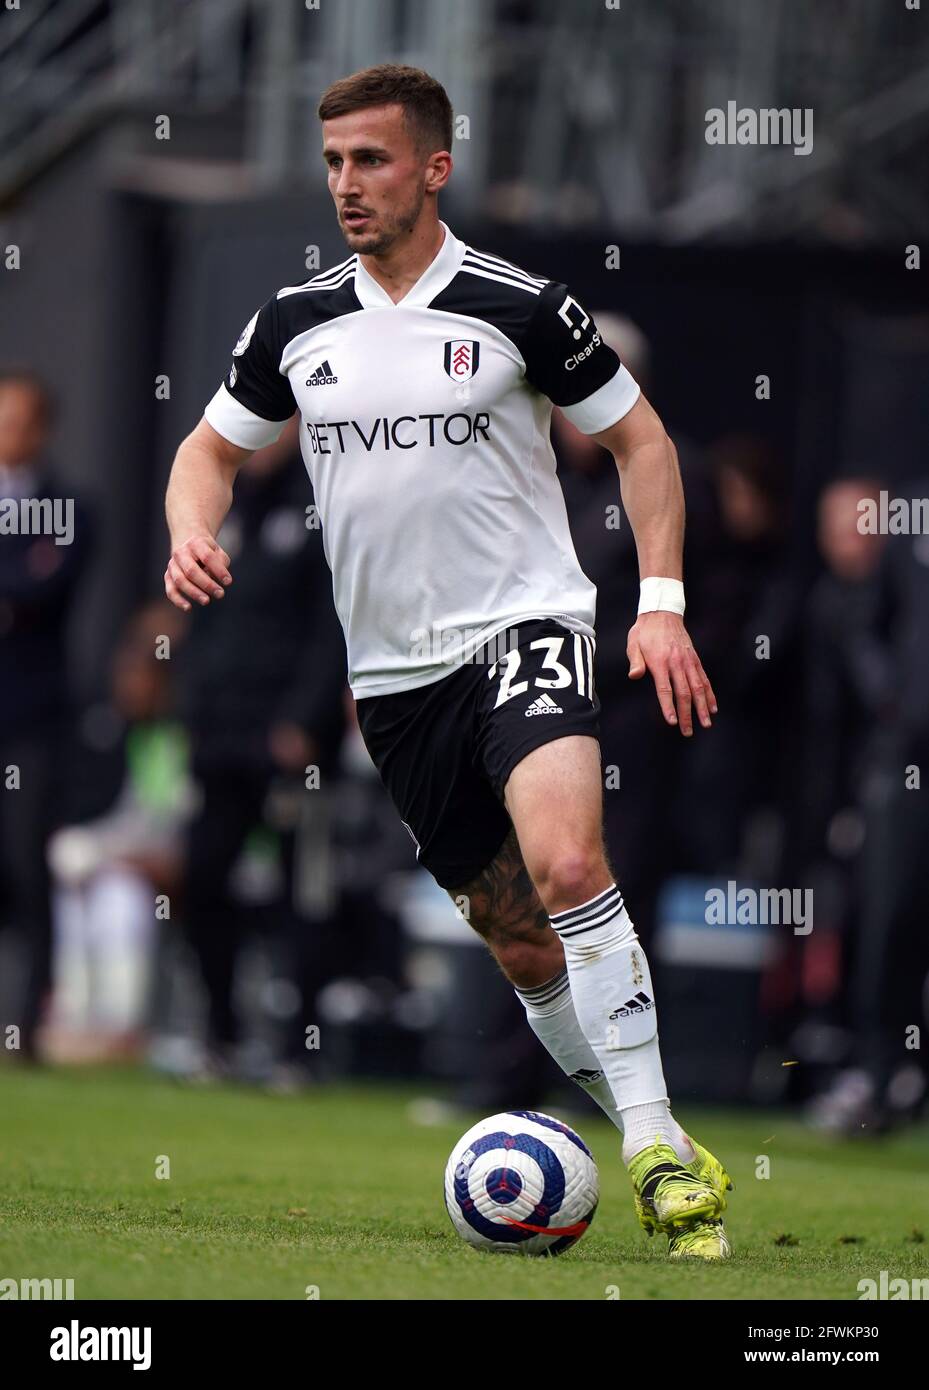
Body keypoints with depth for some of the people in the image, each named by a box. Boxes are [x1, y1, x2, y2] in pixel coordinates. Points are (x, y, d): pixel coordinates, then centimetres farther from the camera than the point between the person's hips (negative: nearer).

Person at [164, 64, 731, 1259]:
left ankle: (659, 1149, -25)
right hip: (393, 670, 5)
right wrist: (192, 534, -4)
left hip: (525, 625, -5)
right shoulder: (295, 324, 6)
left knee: (567, 863, -29)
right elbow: (212, 447, 19)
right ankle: (659, 1161, 21)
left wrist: (663, 602, -5)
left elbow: (638, 440, 4)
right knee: (517, 941, 8)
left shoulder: (520, 307, -5)